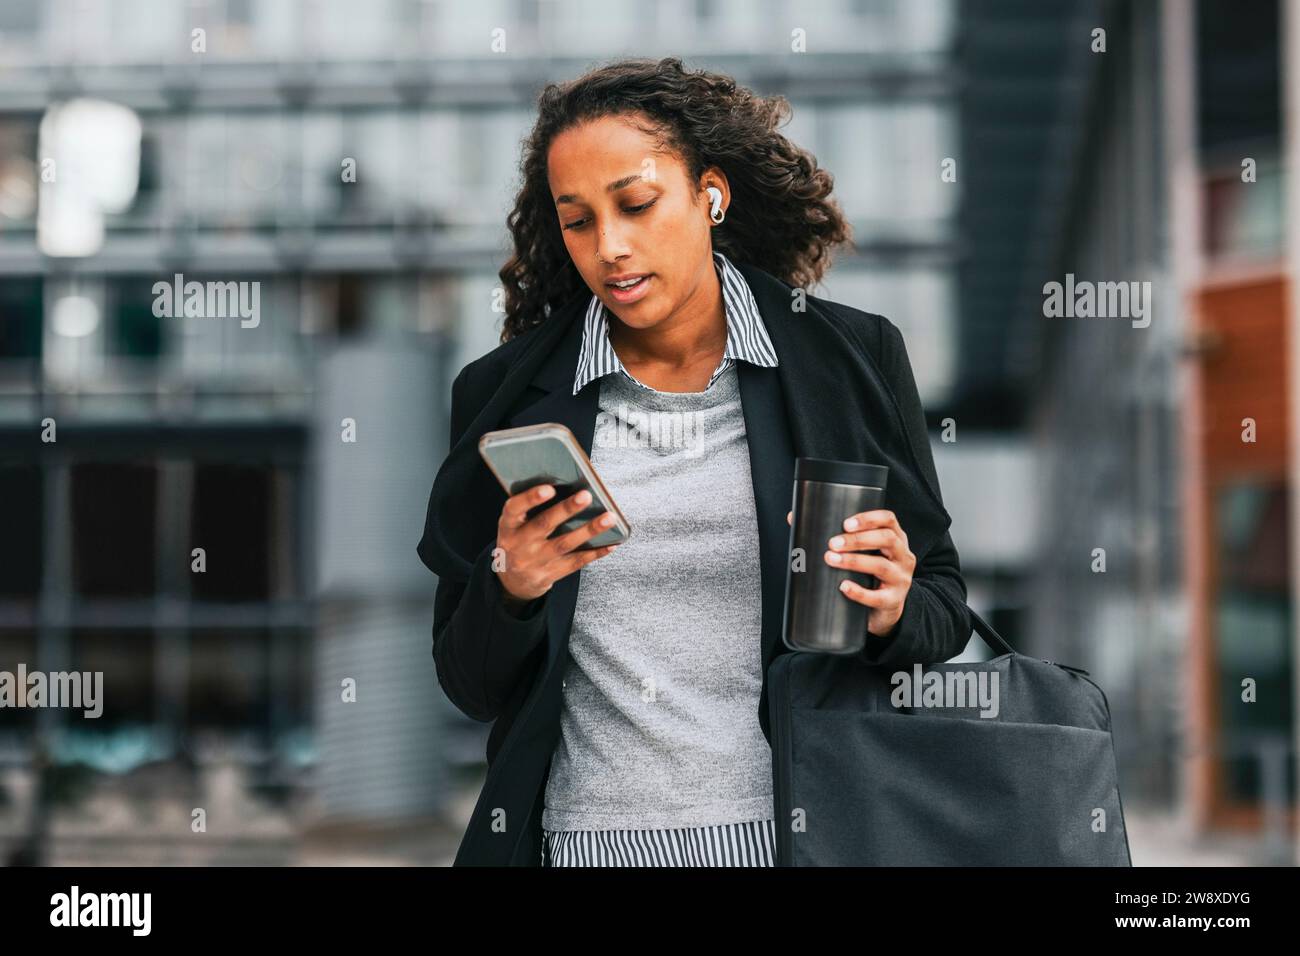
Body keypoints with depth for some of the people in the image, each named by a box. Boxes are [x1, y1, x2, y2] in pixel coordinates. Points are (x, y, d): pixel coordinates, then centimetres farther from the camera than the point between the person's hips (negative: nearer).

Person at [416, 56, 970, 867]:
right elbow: (470, 686, 3)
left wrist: (891, 613, -15)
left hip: (796, 830, 0)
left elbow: (943, 608, 6)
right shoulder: (504, 394, 1)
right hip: (583, 840, 1)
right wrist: (511, 592, -16)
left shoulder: (852, 358, 0)